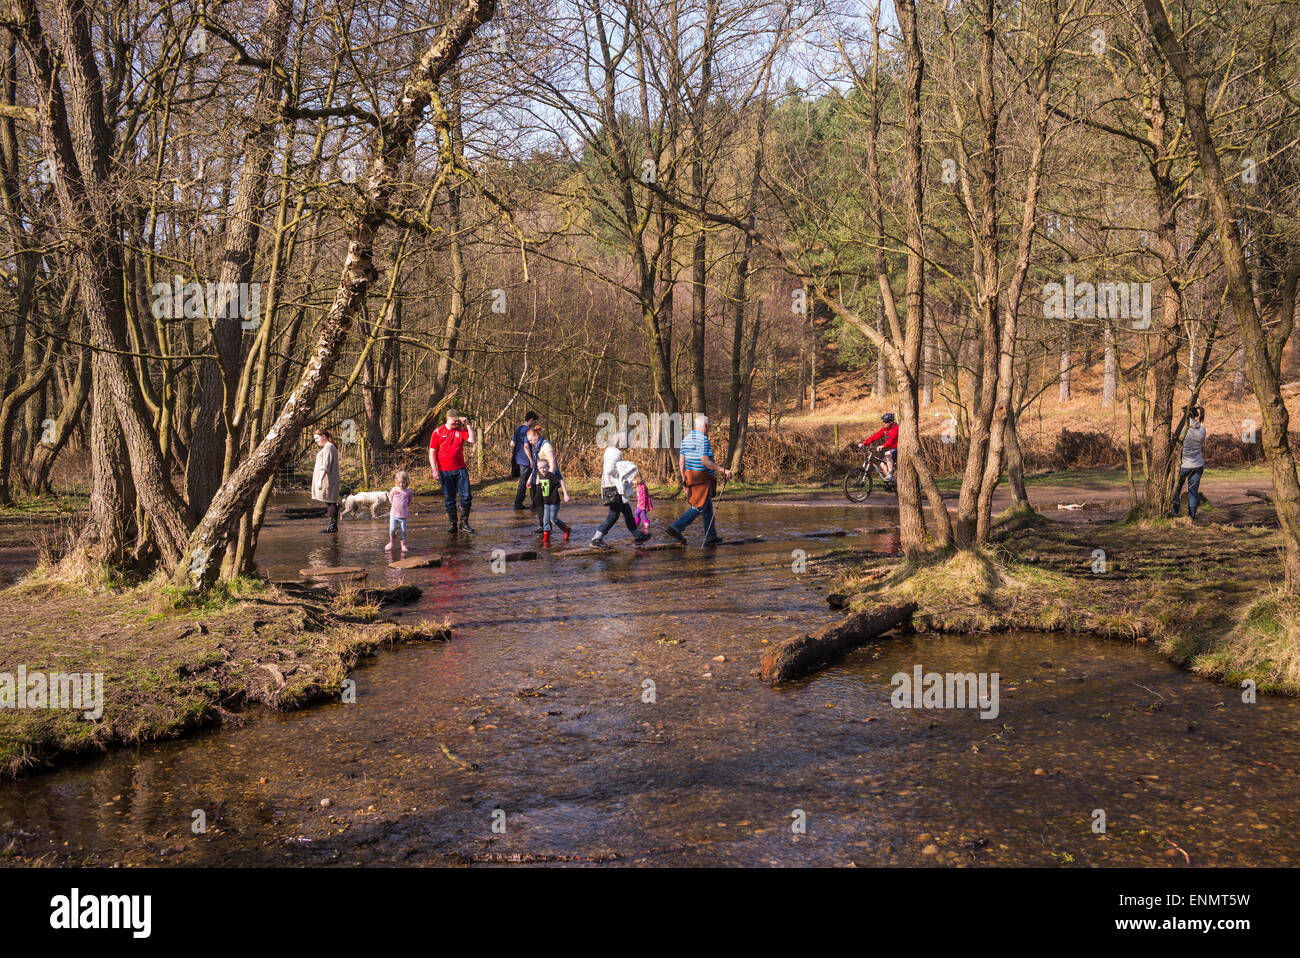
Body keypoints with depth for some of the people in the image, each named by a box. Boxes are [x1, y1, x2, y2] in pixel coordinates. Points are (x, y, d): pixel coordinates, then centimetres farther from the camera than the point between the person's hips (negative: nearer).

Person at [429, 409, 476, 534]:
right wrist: (434, 470, -6)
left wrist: (468, 425, -9)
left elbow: (472, 440, -8)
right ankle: (451, 525, 12)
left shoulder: (461, 430, 9)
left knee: (466, 497, -3)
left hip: (460, 469, 2)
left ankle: (464, 523, 8)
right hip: (445, 471, -2)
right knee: (449, 499, 5)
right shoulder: (438, 432, 2)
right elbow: (432, 452, 1)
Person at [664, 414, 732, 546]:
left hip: (690, 476, 9)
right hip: (703, 479, -9)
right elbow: (705, 461, -23)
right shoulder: (704, 439, -15)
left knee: (708, 507, 15)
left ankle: (711, 537, 17)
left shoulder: (686, 439, 10)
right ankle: (676, 528, -15)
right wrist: (723, 470, -20)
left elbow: (681, 461, 9)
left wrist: (683, 478, 16)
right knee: (698, 508, -5)